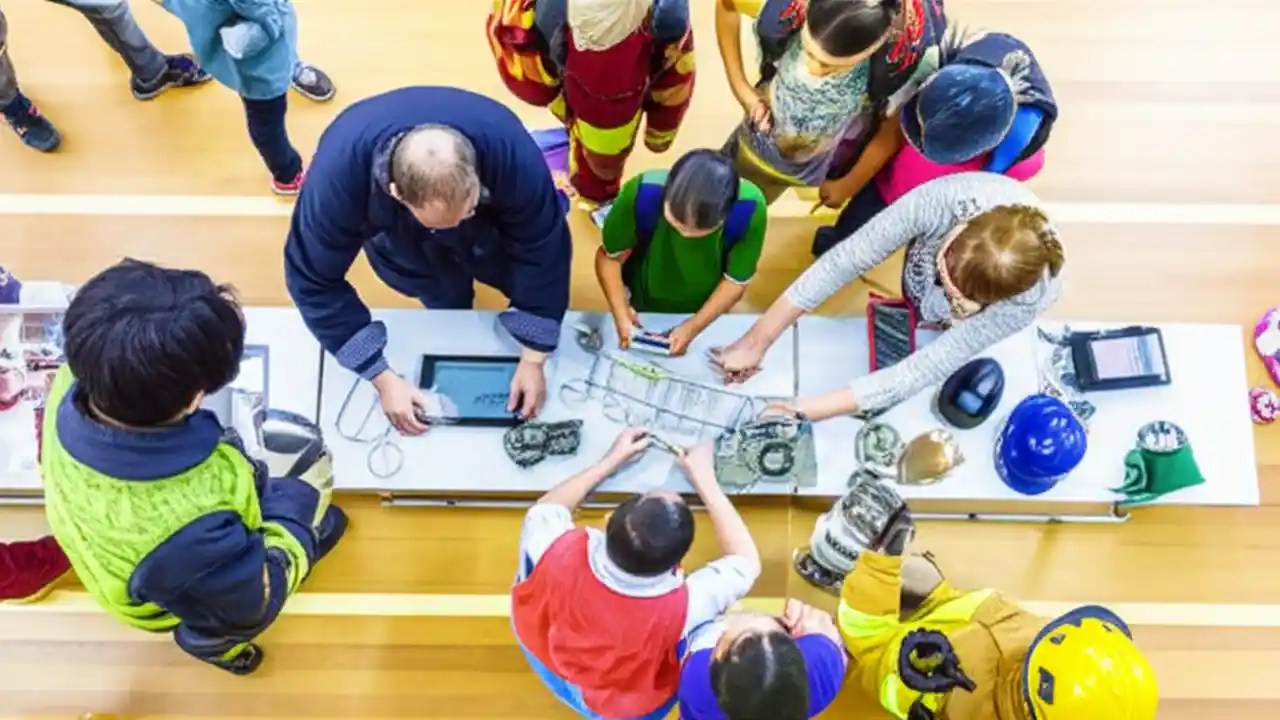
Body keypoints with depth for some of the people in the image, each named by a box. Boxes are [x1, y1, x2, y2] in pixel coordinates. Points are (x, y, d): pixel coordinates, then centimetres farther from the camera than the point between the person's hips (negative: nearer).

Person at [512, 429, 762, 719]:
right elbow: (745, 562, -19)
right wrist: (704, 479, -16)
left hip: (551, 669, 2)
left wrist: (610, 461, -8)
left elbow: (543, 511, -10)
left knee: (532, 532, 12)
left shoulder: (563, 555, -37)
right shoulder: (680, 608, -40)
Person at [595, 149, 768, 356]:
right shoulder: (642, 194, -38)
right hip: (642, 311, 0)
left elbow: (736, 282, -19)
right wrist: (621, 313, -31)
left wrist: (693, 327, -26)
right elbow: (609, 256, -19)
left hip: (706, 313, 1)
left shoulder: (750, 208, -36)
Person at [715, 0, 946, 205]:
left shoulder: (913, 54, -38)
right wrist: (740, 88, -15)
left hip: (837, 162, -1)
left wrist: (848, 185, -2)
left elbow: (891, 132, -17)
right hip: (762, 143, 2)